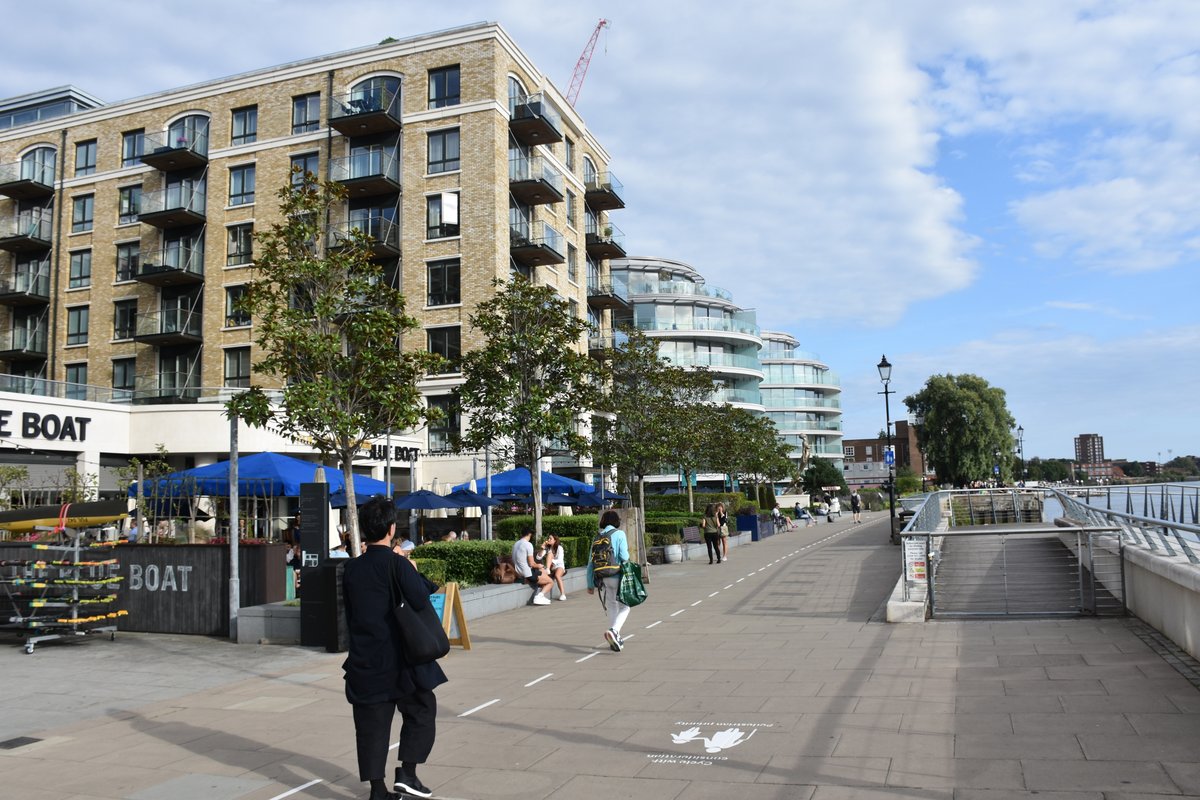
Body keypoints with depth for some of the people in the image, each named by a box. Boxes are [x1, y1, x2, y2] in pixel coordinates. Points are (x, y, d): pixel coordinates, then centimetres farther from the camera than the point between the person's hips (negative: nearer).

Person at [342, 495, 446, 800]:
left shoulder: (351, 568, 4)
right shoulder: (396, 563, -14)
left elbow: (350, 613, 12)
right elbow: (420, 601, -21)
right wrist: (416, 575, -6)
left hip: (364, 660, 5)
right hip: (398, 658, -5)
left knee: (371, 722, 10)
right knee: (421, 710, 14)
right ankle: (407, 772, 8)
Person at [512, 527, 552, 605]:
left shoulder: (515, 544, 9)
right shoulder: (528, 544, -16)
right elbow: (531, 564, -18)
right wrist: (538, 566, 2)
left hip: (520, 575, 8)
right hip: (529, 575, -8)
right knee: (550, 582, 9)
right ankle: (539, 596, -12)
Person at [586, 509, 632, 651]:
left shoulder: (597, 537, 10)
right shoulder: (619, 534, -3)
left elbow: (591, 562, 9)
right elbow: (624, 556, -14)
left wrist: (590, 584, 13)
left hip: (602, 579, 5)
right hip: (617, 576, -5)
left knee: (612, 608, 17)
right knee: (624, 607, 4)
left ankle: (616, 639, 20)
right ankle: (613, 631, -19)